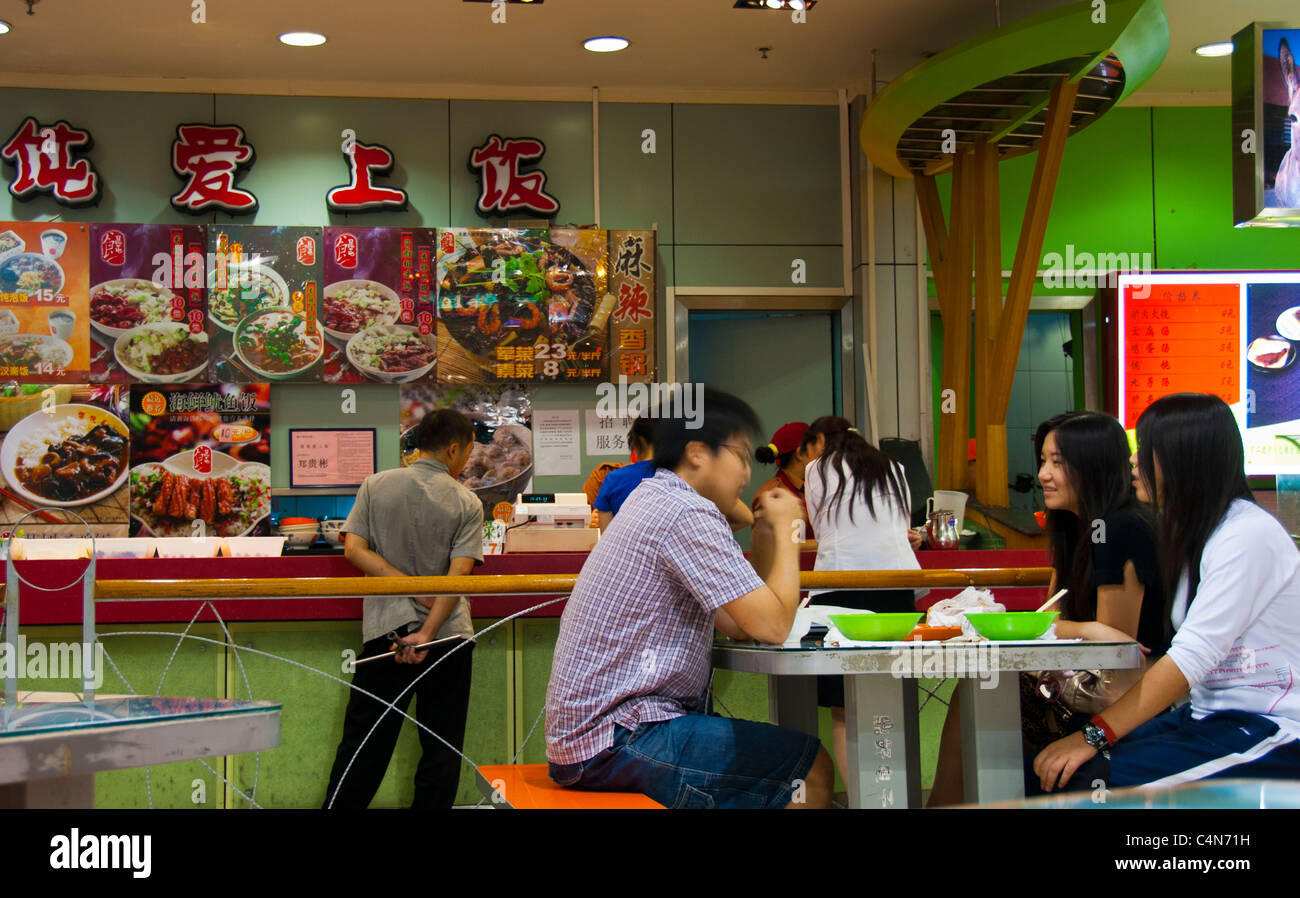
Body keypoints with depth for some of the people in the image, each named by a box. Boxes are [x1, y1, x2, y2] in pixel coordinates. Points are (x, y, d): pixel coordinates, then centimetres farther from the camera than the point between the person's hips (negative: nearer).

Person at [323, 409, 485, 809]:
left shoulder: (376, 486, 2)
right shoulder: (467, 503, -4)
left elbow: (353, 548, -6)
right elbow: (458, 575, -13)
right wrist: (427, 633, -17)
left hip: (386, 629, 2)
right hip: (448, 636, -2)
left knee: (364, 741, 9)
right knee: (441, 746, 8)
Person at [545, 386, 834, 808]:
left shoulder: (654, 500, 17)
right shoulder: (687, 512, -16)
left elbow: (738, 625, 18)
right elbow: (771, 626, -17)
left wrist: (767, 540, 11)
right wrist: (784, 528, -4)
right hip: (614, 738, -11)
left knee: (798, 755, 17)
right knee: (813, 769, -11)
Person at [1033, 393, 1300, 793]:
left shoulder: (1248, 535, -15)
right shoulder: (1197, 532, 15)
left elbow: (1194, 656, -22)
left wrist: (1094, 735, -23)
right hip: (1209, 716, 8)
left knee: (1082, 779, -26)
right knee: (1045, 770, -10)